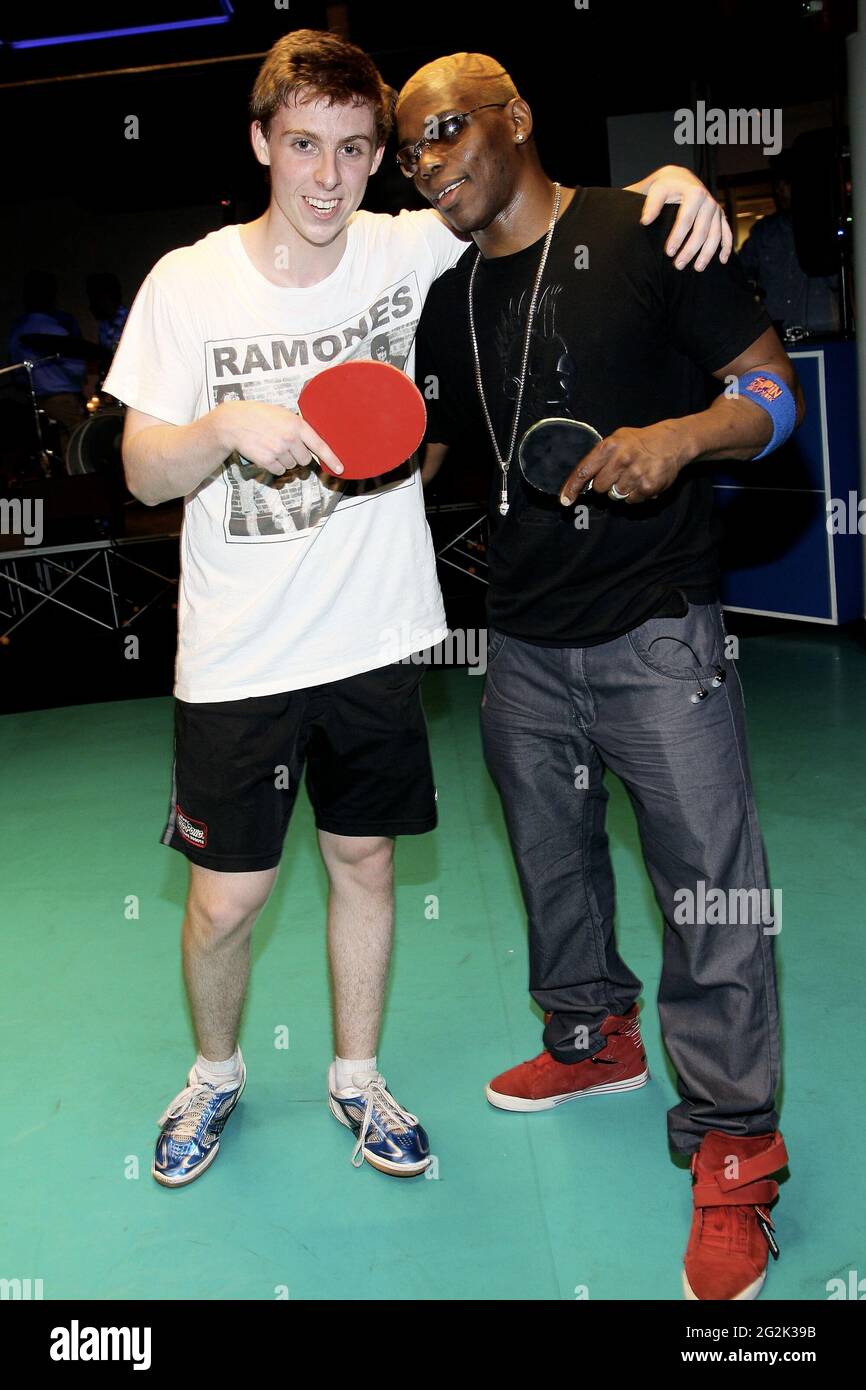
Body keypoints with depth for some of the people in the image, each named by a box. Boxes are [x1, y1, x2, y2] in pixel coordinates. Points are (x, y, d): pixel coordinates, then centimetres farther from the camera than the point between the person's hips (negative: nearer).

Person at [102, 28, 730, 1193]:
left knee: (365, 863, 13)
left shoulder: (407, 253, -2)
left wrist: (666, 178, -12)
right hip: (237, 659, -2)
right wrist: (228, 427, -26)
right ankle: (215, 1075, 33)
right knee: (226, 899, 3)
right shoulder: (188, 284, -6)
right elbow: (146, 474, -5)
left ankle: (356, 1075, 36)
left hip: (374, 641, 2)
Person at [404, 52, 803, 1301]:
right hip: (523, 639, 6)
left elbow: (770, 380, -4)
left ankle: (732, 1150, 10)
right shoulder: (450, 294, 11)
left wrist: (681, 436, -23)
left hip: (656, 631, -6)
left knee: (710, 883, -5)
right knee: (551, 858, 18)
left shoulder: (644, 235, -5)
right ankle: (593, 1038, 42)